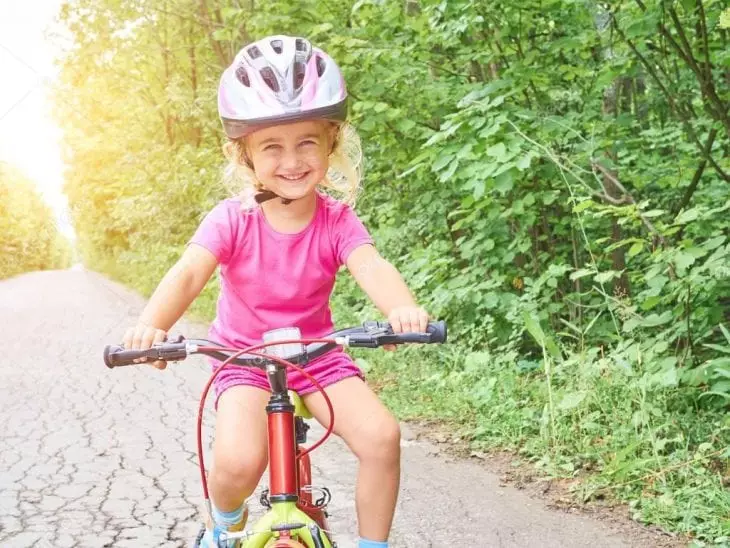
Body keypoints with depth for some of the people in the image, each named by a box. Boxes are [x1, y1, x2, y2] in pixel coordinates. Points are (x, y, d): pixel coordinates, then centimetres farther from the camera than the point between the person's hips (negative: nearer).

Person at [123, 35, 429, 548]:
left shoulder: (337, 220, -12)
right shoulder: (232, 220, -15)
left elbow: (372, 267, -30)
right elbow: (188, 273, -28)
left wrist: (403, 307, -55)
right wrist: (150, 326, -50)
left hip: (317, 352, 2)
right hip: (244, 357, -1)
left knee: (382, 436, -22)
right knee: (238, 461, -27)